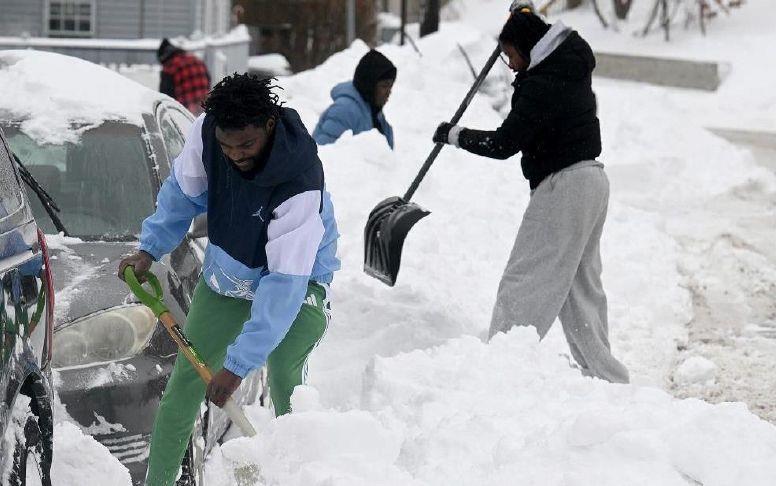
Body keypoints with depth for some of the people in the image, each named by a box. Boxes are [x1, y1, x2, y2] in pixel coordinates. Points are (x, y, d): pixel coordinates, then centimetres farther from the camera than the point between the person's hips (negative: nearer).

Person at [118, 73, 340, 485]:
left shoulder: (301, 187, -39)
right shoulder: (205, 131, -24)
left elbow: (284, 285, -39)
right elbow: (184, 190, -1)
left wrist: (238, 364, -39)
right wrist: (150, 250, -6)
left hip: (299, 274, -4)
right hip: (227, 273, 5)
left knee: (284, 378, -26)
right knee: (186, 378, 0)